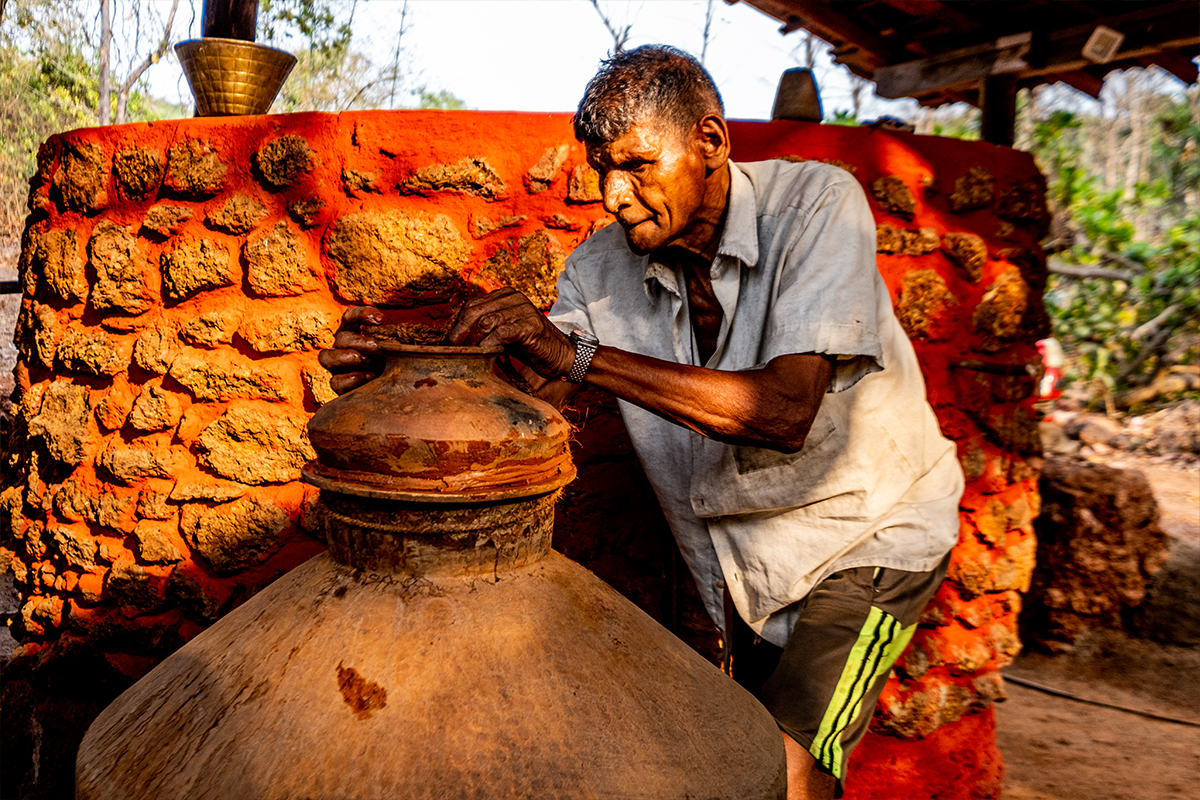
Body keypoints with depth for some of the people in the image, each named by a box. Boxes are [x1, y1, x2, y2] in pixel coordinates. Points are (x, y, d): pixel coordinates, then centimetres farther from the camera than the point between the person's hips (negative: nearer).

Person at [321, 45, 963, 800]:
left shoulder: (818, 203, -24)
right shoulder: (603, 266, -11)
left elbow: (784, 409, -36)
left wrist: (580, 354, -40)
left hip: (868, 532, -4)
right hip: (748, 560, 5)